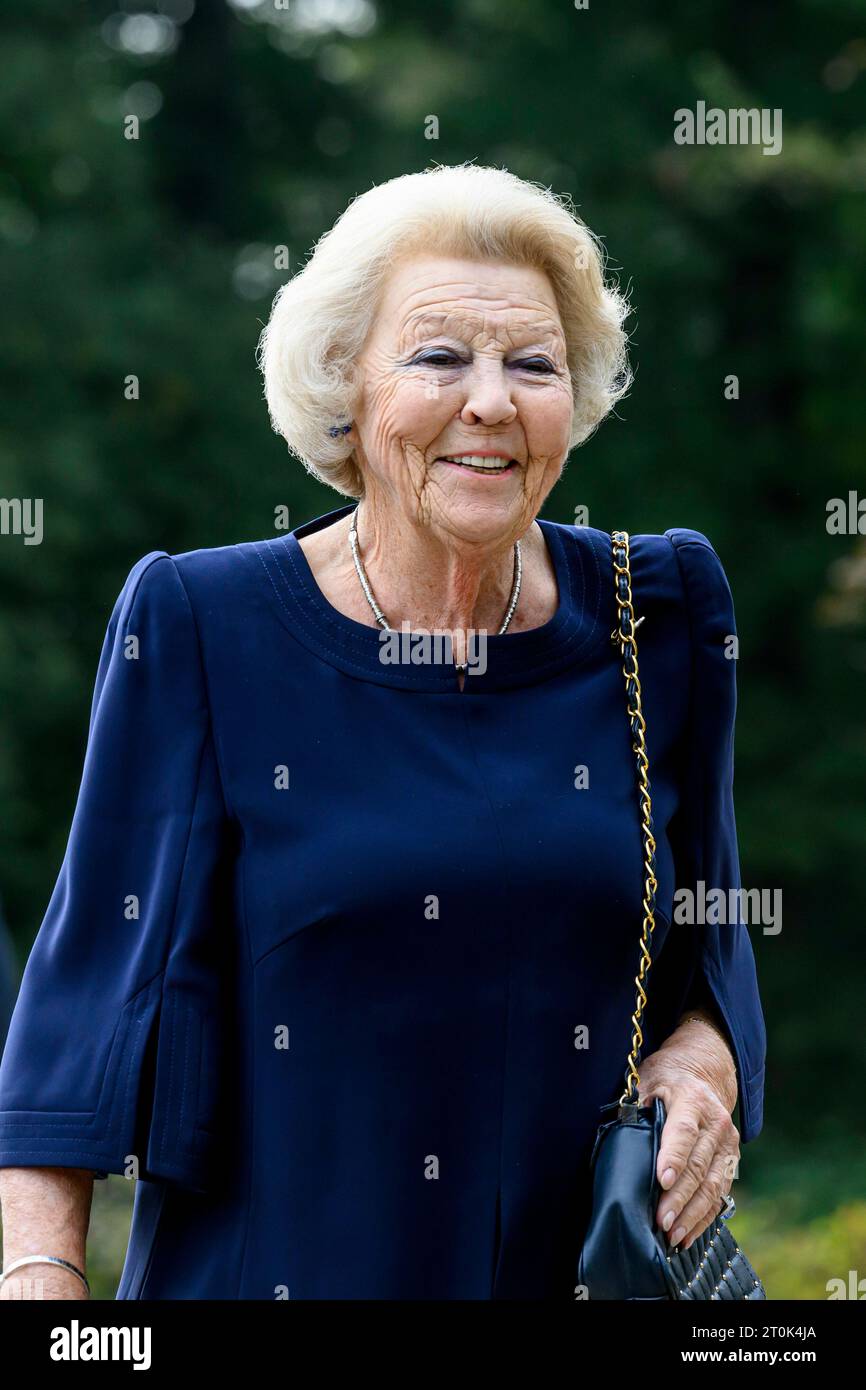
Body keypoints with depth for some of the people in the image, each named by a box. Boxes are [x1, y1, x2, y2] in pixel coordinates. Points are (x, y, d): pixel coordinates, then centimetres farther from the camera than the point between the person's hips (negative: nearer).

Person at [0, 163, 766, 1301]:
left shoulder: (660, 617, 1)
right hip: (257, 1265, -2)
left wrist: (702, 1059, -8)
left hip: (581, 1268, 3)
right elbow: (98, 968, -8)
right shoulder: (199, 625, -7)